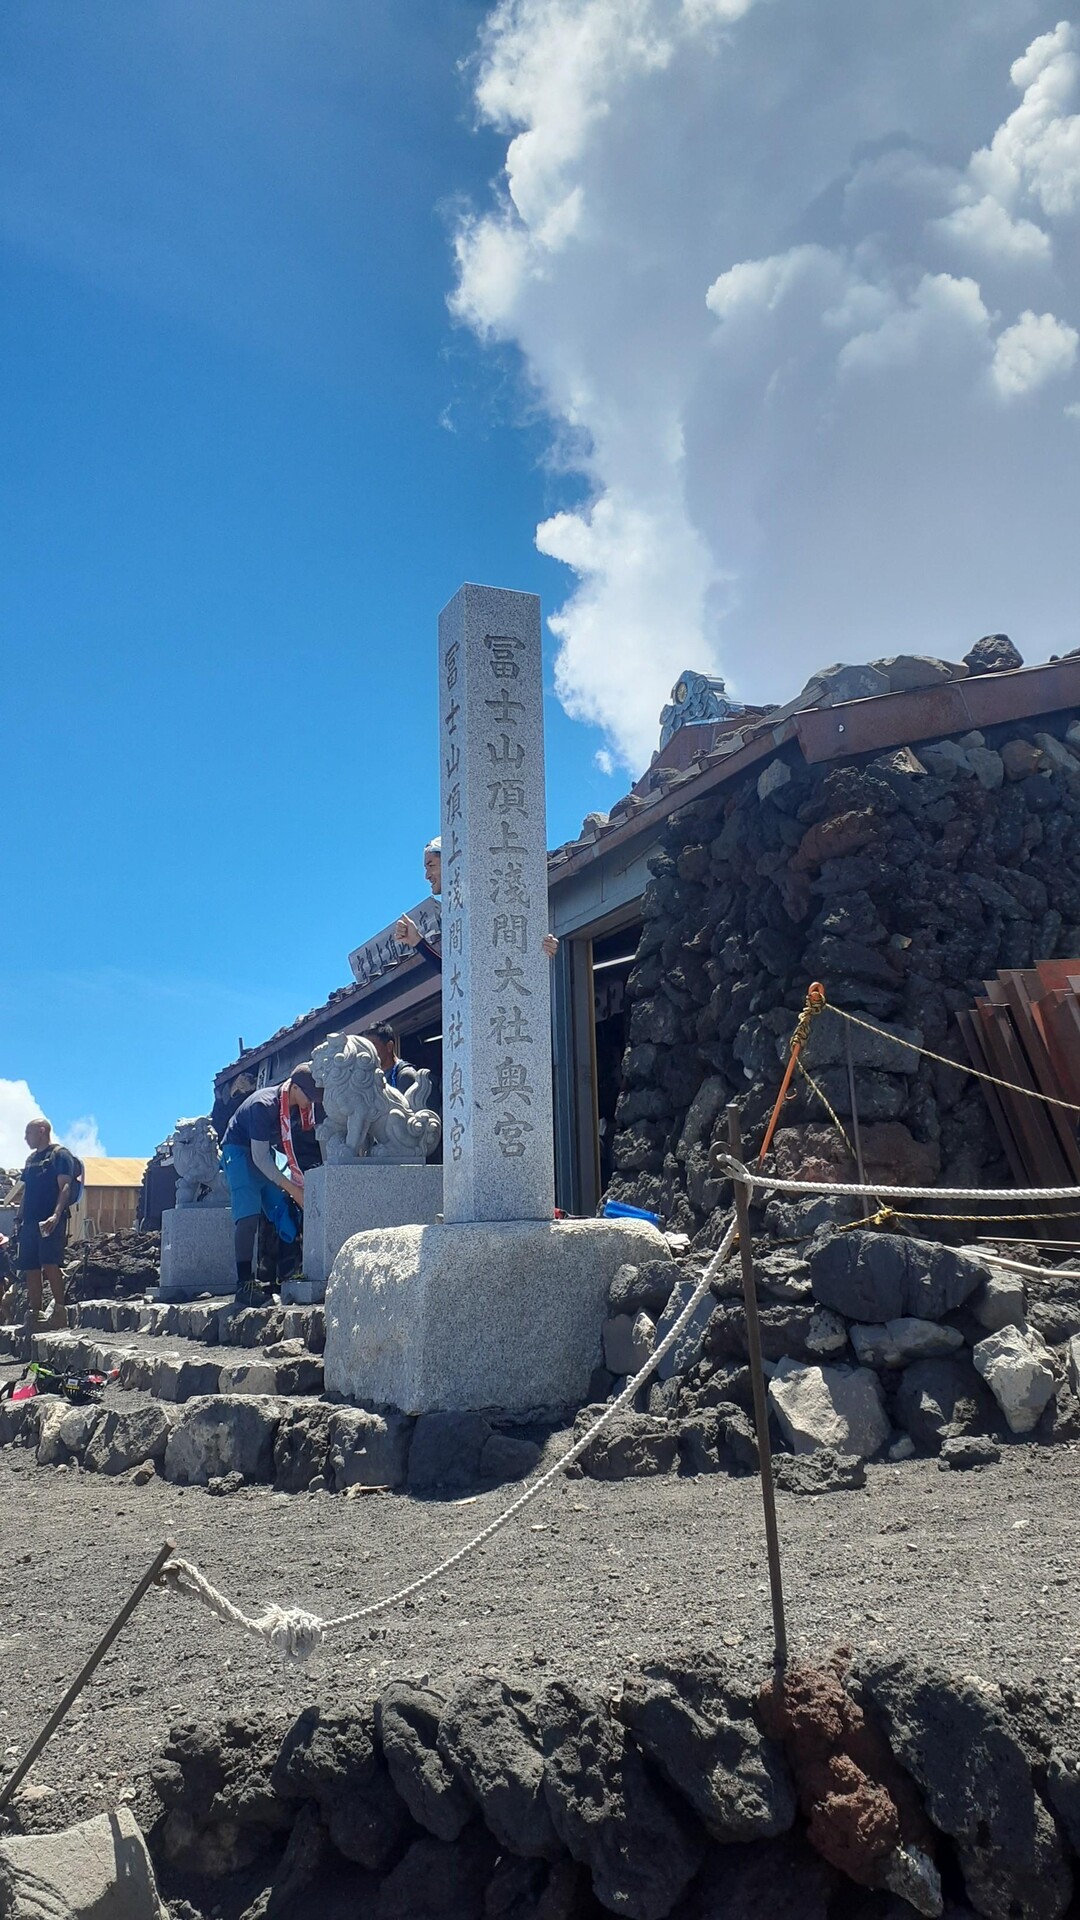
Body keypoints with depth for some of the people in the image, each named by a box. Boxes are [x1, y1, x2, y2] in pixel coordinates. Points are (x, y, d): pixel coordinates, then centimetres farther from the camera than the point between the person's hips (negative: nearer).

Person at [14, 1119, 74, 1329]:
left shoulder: (60, 1154, -1)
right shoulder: (31, 1159, 23)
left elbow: (64, 1187, -10)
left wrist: (56, 1215, -21)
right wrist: (19, 1218, 16)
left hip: (50, 1221, -8)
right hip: (30, 1221, 8)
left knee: (49, 1263, -17)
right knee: (31, 1268, 4)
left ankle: (60, 1308, -13)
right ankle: (33, 1313, 8)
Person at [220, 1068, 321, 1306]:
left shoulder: (302, 1107, -9)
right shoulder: (264, 1105, -30)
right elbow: (259, 1157, -29)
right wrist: (293, 1189, -28)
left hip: (267, 1153, 8)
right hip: (240, 1151, -8)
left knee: (285, 1212, -3)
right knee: (248, 1215, -22)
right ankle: (244, 1284, -23)